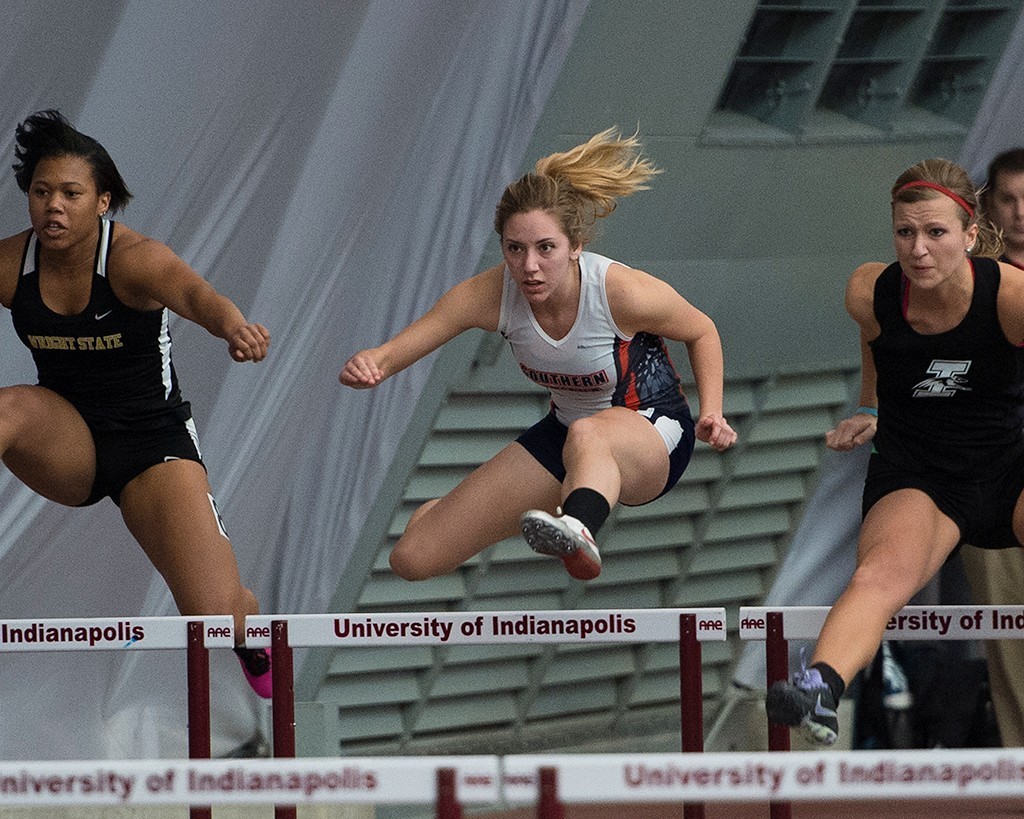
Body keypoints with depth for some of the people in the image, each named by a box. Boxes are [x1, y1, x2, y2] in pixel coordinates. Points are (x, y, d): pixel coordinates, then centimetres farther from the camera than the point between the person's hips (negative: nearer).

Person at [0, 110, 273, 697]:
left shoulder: (132, 258, -21)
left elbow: (193, 294, -43)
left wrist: (233, 325, -66)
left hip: (153, 442, -2)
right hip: (65, 444, 2)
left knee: (217, 615, -10)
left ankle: (254, 645, 29)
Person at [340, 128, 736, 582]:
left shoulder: (624, 293, -25)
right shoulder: (490, 295, -17)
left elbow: (702, 331, -5)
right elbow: (394, 352, -15)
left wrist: (711, 414, -19)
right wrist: (367, 365, -39)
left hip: (652, 431, -5)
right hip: (565, 433, 5)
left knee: (588, 436, -45)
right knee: (413, 558, -2)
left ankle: (578, 532, -78)